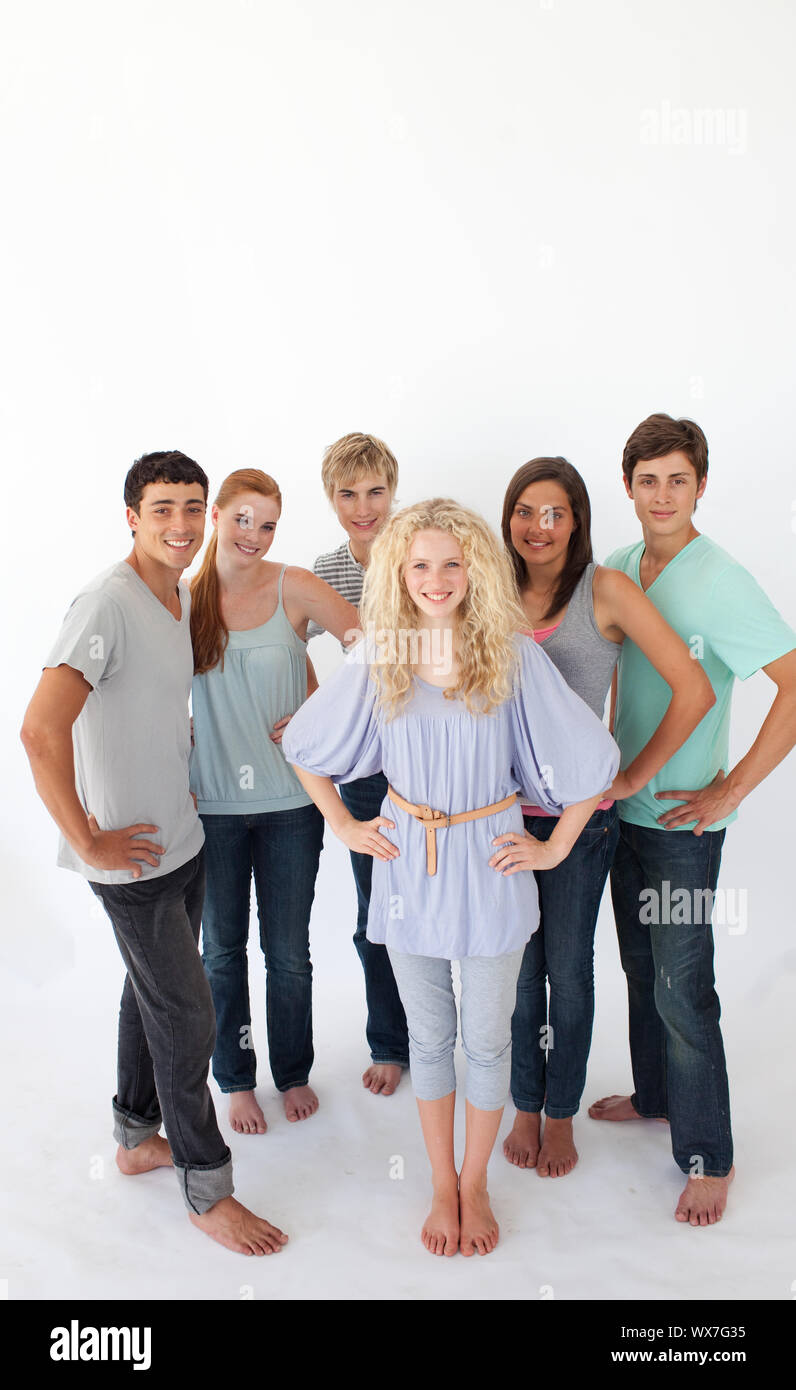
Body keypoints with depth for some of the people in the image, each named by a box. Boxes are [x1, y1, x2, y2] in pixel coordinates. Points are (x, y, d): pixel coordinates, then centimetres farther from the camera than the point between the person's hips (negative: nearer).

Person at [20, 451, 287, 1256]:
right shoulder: (108, 602, -22)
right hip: (131, 856, -8)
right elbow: (41, 730, -30)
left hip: (180, 839, 9)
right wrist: (86, 841, -23)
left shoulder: (181, 594, 7)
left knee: (154, 992, 22)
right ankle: (207, 1189, 20)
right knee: (186, 1015, 1)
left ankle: (138, 1136, 42)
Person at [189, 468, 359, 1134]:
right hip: (212, 803, 1)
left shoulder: (295, 587, -6)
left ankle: (294, 1073, 34)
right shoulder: (185, 595, -1)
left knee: (288, 950, 11)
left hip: (289, 798, -1)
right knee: (223, 949, 14)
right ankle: (237, 1080, 34)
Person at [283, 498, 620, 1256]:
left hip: (488, 868, -1)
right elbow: (303, 744, 9)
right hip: (407, 865, 2)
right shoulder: (377, 659, -5)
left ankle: (475, 1184, 36)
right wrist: (342, 825, 6)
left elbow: (592, 756, -6)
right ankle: (442, 1187, 35)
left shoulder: (512, 654, -11)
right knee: (428, 1036, 16)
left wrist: (555, 849, -3)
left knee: (487, 1037, 13)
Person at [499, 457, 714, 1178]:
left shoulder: (605, 590, -10)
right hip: (504, 808, 3)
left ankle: (562, 1117, 31)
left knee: (567, 970, 10)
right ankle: (526, 1109, 34)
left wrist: (632, 776, -8)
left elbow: (694, 690, -14)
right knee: (518, 968, 14)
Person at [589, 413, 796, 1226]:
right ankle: (655, 1095, 40)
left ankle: (707, 1158, 17)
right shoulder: (617, 571, 4)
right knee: (640, 966, 19)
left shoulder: (720, 580, -16)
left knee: (682, 987, 0)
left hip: (685, 818, -6)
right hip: (623, 803, 7)